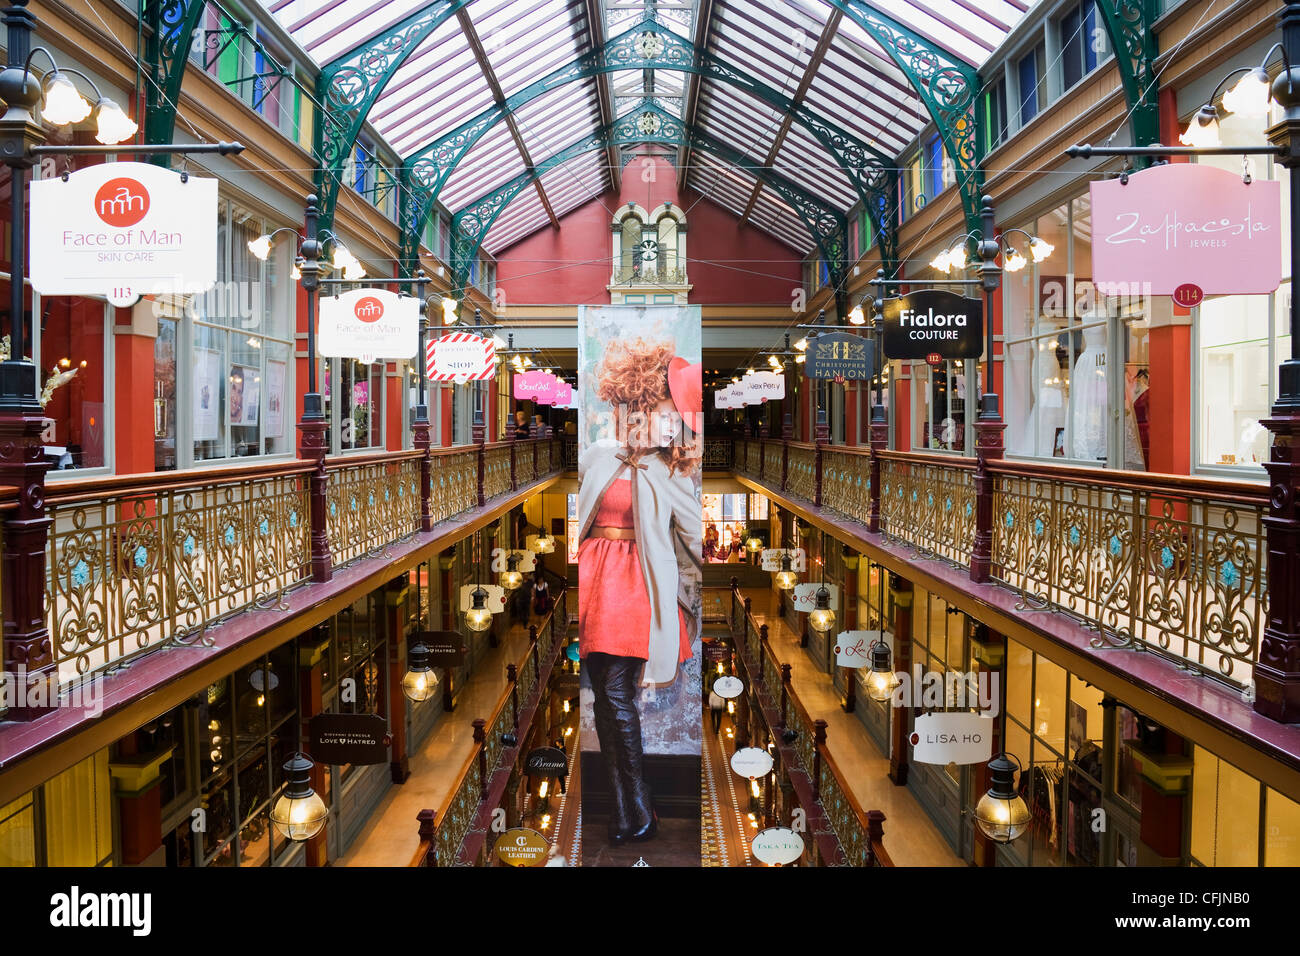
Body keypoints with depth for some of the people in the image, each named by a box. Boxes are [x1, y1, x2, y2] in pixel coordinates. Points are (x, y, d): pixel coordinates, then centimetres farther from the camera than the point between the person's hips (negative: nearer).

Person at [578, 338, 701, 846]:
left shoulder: (670, 473, 4)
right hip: (591, 579, 4)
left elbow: (693, 536, 6)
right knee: (603, 696, 4)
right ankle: (622, 811, 14)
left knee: (617, 694, -10)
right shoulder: (595, 457, 11)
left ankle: (637, 812, 4)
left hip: (635, 586, -3)